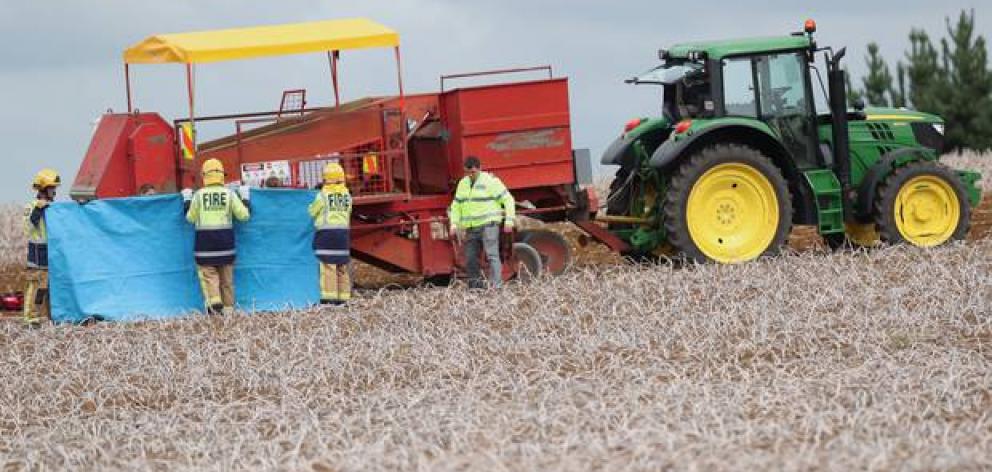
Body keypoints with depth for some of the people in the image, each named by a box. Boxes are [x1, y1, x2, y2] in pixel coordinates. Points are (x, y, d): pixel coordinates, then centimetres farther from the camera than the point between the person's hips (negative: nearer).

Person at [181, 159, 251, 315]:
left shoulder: (198, 195, -4)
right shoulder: (230, 194, -2)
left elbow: (190, 218, 6)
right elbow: (244, 215, 2)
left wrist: (187, 200, 21)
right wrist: (245, 197, 17)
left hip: (205, 241, -2)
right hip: (226, 241, 2)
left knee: (208, 274, -1)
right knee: (226, 278, 12)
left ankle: (214, 301, -23)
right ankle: (228, 308, 16)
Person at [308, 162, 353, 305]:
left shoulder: (323, 195, -7)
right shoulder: (347, 194, 8)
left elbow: (312, 212, 4)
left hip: (326, 231, -5)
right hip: (343, 231, 5)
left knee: (328, 266, -7)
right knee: (342, 267, 8)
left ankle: (328, 297, -12)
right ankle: (342, 297, 8)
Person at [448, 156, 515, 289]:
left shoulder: (491, 181, -6)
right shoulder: (463, 184, 13)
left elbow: (508, 200, -5)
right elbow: (456, 205, 21)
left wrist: (509, 221, -12)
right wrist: (454, 224, 9)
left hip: (488, 224, -7)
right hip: (471, 228, 7)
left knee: (492, 255, -15)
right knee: (470, 259, 7)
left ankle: (496, 286, -20)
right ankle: (475, 286, 17)